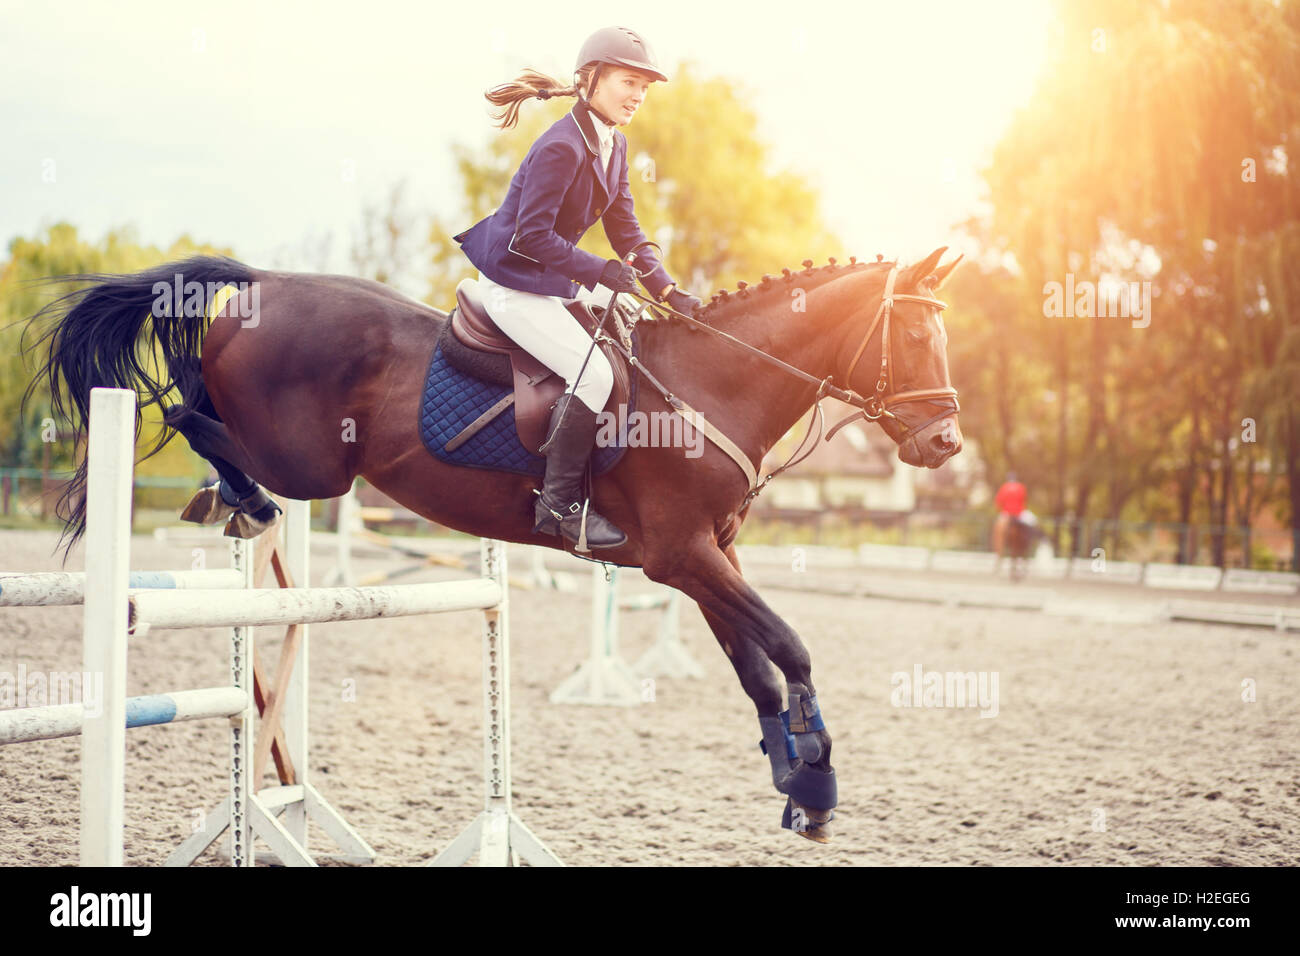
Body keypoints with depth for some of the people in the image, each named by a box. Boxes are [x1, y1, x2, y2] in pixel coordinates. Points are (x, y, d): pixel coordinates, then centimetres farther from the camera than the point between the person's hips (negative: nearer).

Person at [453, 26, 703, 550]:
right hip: (516, 284, -10)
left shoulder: (614, 144, 6)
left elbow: (625, 228, 9)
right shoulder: (561, 148, -24)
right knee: (595, 373, -21)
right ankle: (560, 504, -11)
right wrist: (600, 271, -26)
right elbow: (533, 236, -25)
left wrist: (668, 291, 0)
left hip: (555, 277, 10)